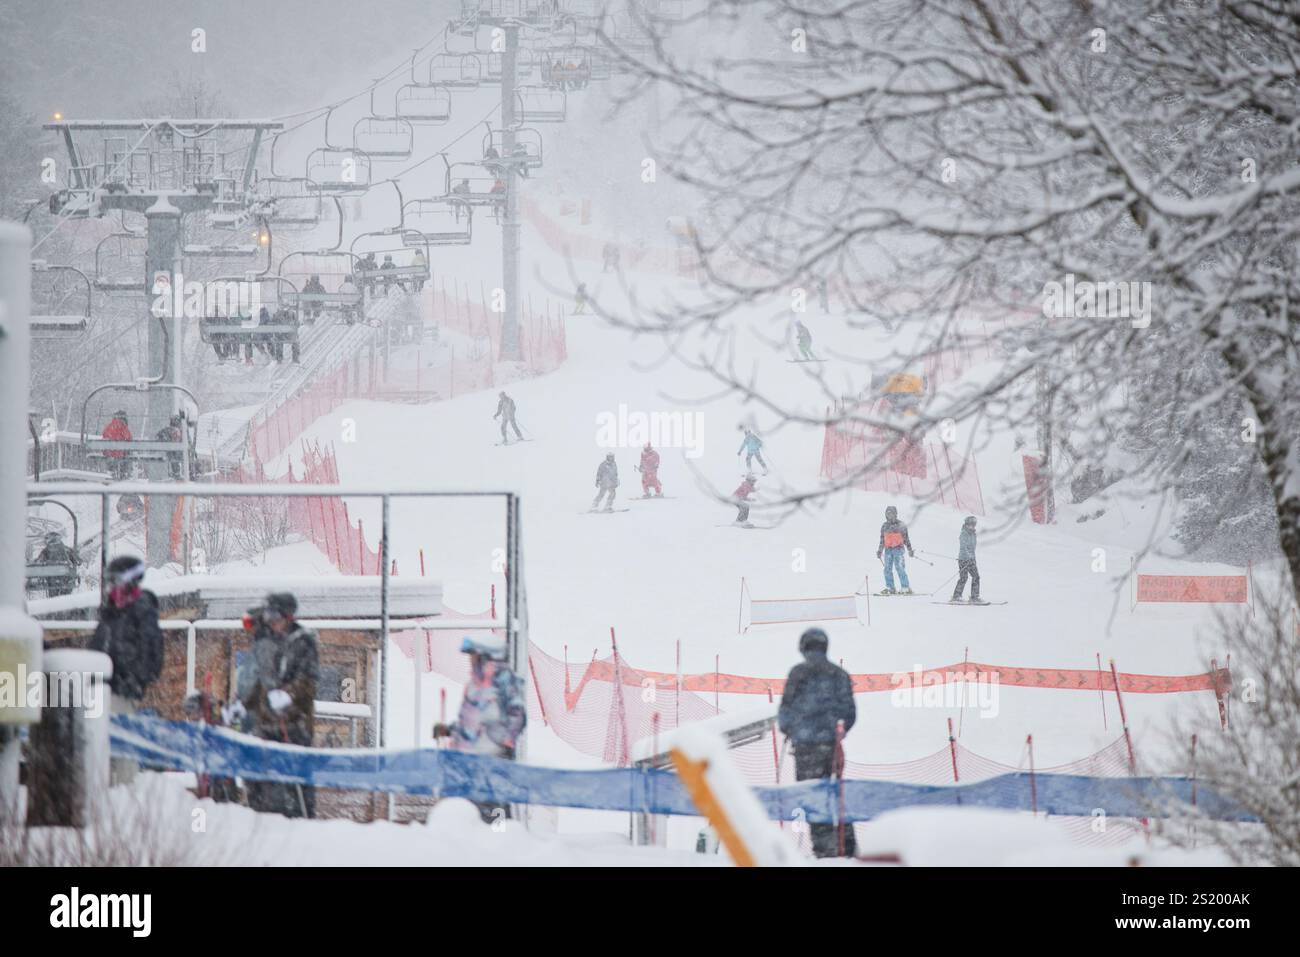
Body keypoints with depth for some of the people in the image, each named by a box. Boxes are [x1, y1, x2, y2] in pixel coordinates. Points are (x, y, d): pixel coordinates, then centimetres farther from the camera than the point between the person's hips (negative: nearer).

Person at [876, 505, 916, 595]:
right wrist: (879, 550, 18)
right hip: (888, 550, 5)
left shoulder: (900, 525, 1)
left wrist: (910, 550, 1)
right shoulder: (884, 526, 14)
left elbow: (906, 538, 3)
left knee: (900, 569, -11)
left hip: (898, 549, -5)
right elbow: (882, 539, 22)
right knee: (888, 569, -1)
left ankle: (906, 588, -9)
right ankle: (890, 588, 5)